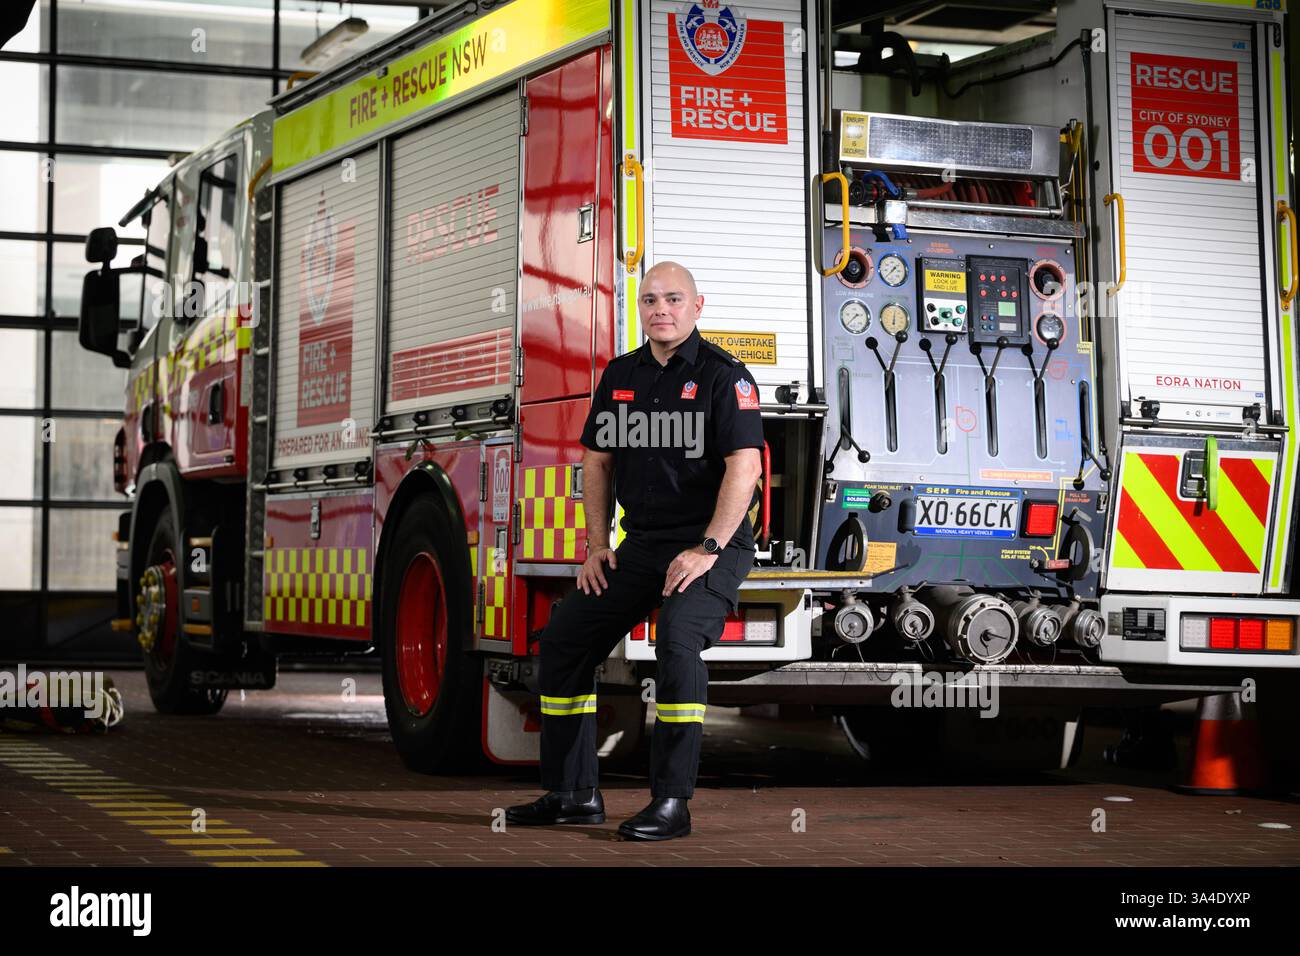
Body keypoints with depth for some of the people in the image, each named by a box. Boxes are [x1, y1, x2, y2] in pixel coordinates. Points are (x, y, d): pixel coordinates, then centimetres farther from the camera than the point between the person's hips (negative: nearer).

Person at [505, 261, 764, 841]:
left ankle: (671, 803, -24)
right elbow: (597, 461, 16)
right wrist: (597, 544, 6)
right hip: (642, 543, 7)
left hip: (713, 544, -7)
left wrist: (708, 550, -23)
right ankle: (573, 794, 12)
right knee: (564, 637, 3)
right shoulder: (620, 376, 10)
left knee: (677, 637, -31)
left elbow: (744, 466, -18)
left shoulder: (723, 375, -10)